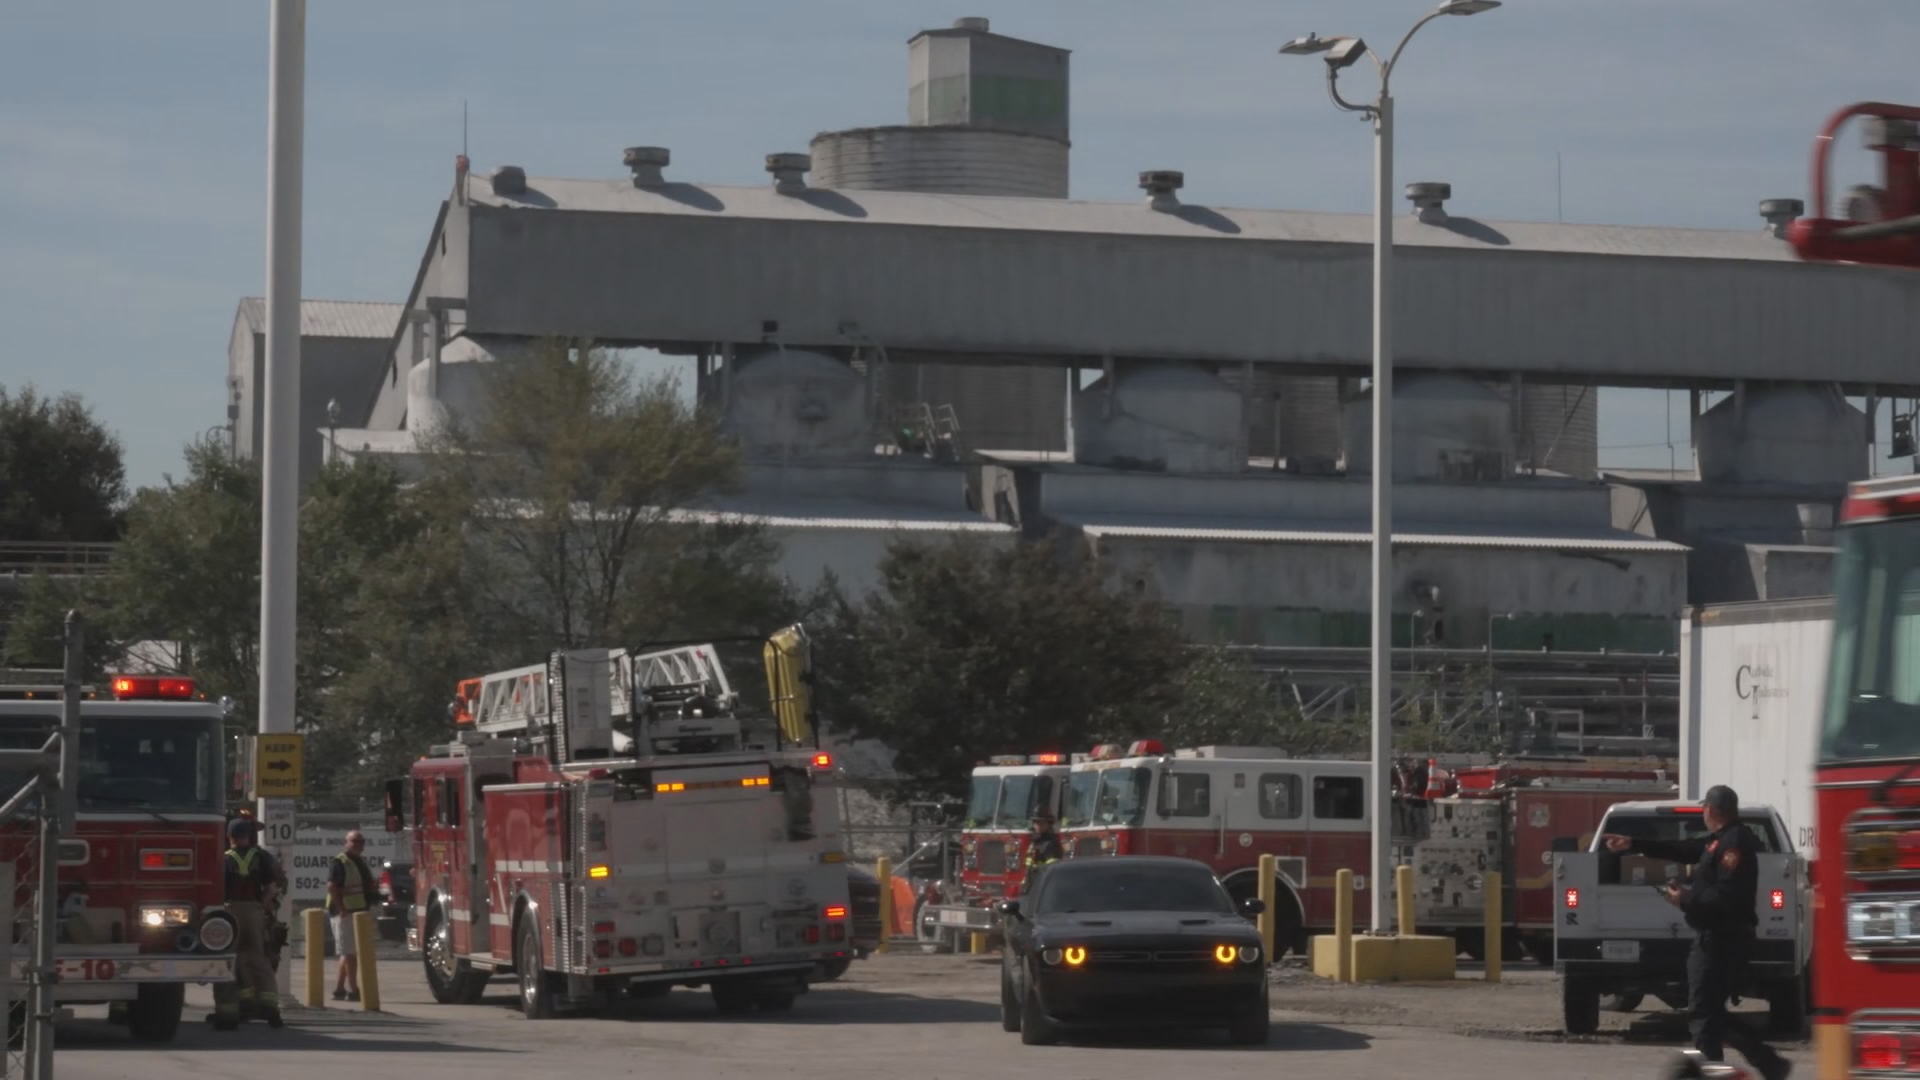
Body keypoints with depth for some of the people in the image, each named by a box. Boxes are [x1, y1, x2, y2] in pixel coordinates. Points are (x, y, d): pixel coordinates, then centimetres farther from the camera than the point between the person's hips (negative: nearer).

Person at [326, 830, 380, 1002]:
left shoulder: (362, 862, 17)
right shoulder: (340, 863, -11)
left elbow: (368, 885, 26)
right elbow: (331, 887, -20)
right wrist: (341, 909, -23)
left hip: (359, 913, 10)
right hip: (346, 914, -10)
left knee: (348, 953, 13)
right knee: (350, 952, -9)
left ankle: (339, 989, 19)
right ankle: (353, 991, -9)